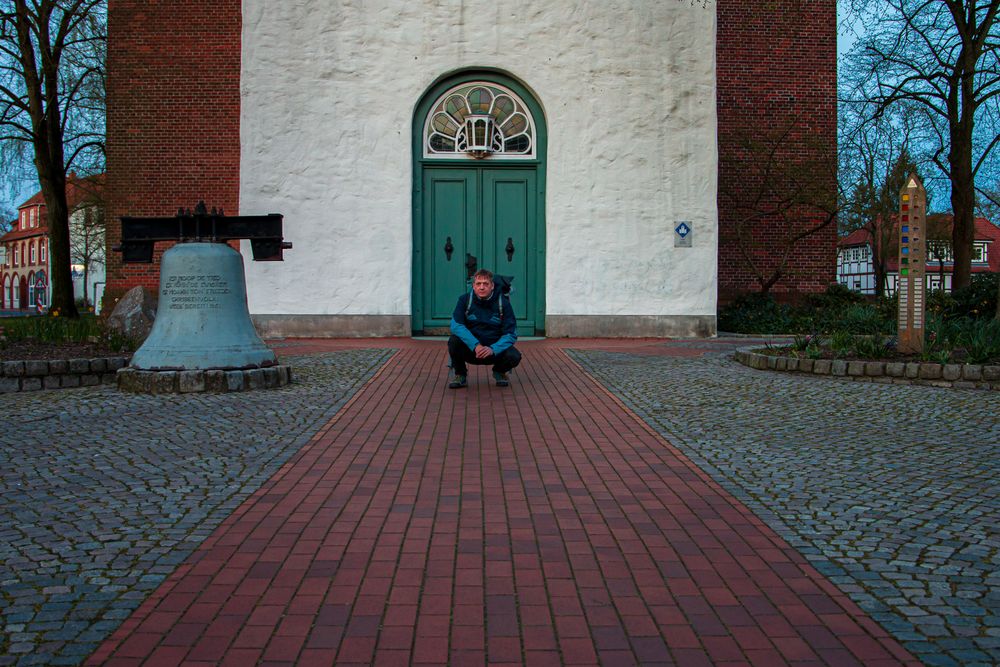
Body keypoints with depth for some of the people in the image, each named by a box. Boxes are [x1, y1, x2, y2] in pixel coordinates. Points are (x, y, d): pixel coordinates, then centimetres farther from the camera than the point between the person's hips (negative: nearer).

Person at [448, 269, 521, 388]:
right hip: (470, 348, 0)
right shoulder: (465, 300, -5)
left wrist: (493, 349, -28)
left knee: (514, 356, -28)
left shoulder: (503, 303, -6)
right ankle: (460, 375, -1)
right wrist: (476, 345, -31)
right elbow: (456, 325, -18)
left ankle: (500, 372, 10)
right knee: (454, 341, -30)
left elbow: (511, 333, -9)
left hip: (495, 348, 0)